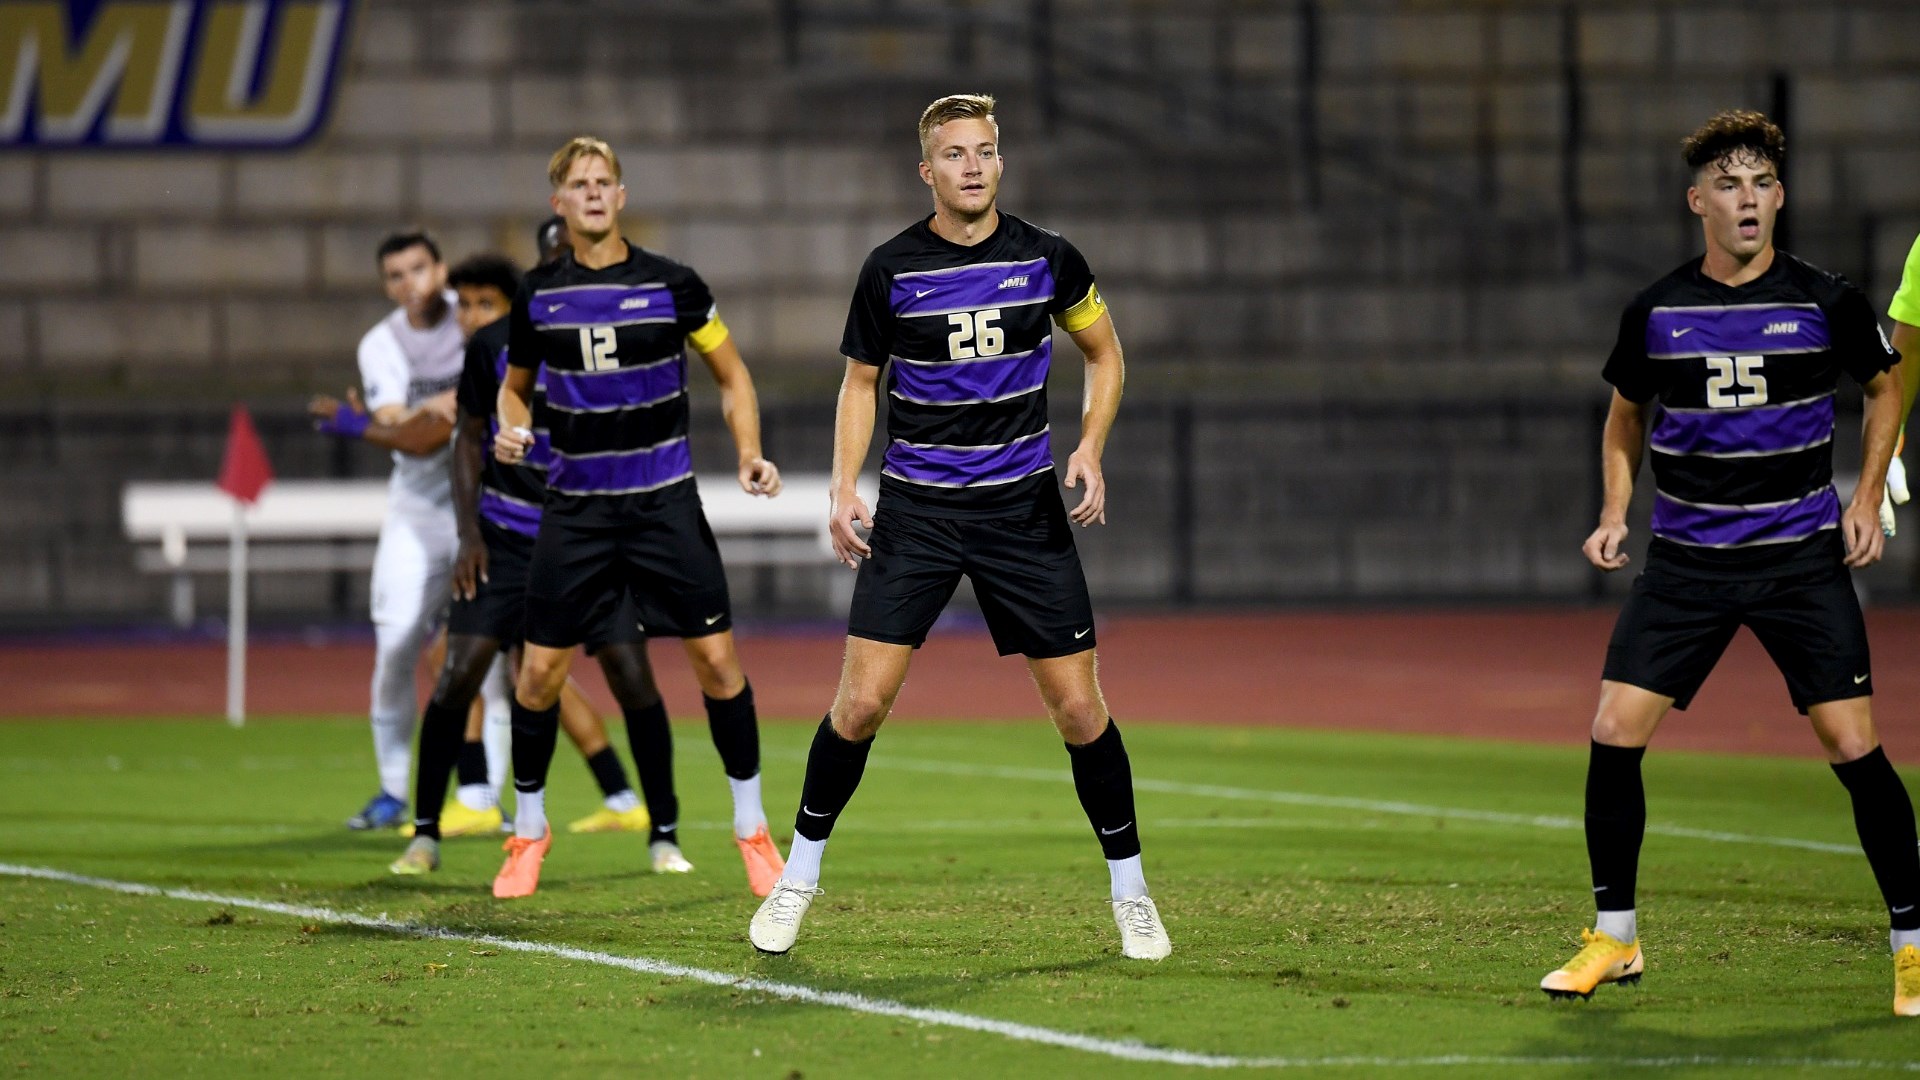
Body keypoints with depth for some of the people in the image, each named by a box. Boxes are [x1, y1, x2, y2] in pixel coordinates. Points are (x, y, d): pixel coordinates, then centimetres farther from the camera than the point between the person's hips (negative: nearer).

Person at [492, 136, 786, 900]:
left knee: (716, 660, -5)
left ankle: (751, 827, 9)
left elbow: (731, 377, 7)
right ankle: (528, 830, 18)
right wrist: (512, 430, -4)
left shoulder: (671, 285, -4)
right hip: (575, 505, 1)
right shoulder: (537, 295, 2)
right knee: (539, 672, -1)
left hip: (664, 499, -1)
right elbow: (515, 385, 17)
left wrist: (750, 454, -8)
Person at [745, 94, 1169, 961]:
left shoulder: (1046, 259, -1)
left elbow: (1104, 354, 13)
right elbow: (861, 381, 10)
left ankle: (1129, 892, 13)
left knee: (1077, 706, -2)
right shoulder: (890, 269, -3)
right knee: (863, 698, -9)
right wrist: (844, 489, -3)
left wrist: (1089, 449, -2)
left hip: (1024, 504, 0)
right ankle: (799, 875, 8)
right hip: (916, 507, 0)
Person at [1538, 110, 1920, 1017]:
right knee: (1614, 734, -7)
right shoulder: (1656, 312, 0)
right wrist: (1615, 512, 5)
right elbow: (1626, 415, 17)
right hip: (1686, 558, 2)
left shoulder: (1826, 302, -4)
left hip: (1802, 557, -2)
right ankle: (1614, 938, 10)